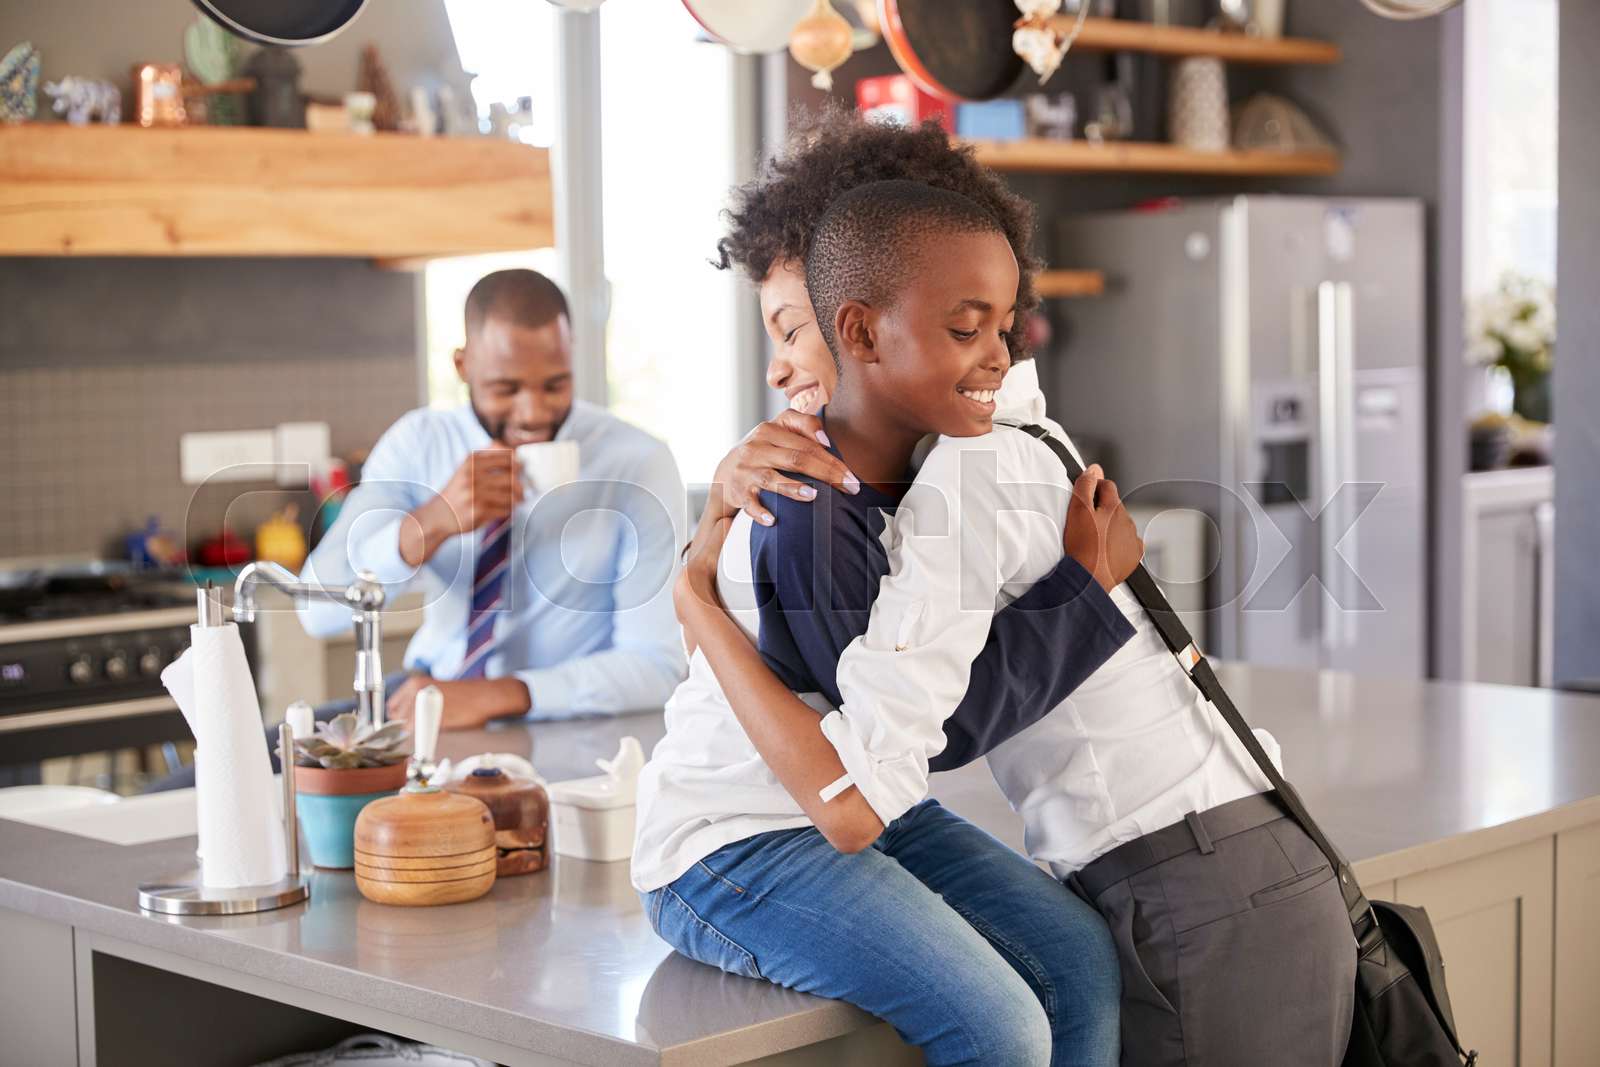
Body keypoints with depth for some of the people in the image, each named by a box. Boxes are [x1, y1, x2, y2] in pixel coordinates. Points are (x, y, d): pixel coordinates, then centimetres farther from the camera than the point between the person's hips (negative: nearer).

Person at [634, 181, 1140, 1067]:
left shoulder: (904, 467, 2)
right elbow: (944, 719, -21)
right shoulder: (806, 524, -27)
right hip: (731, 848, -9)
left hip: (858, 815, 9)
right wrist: (1087, 580, -15)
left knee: (1080, 956, -7)